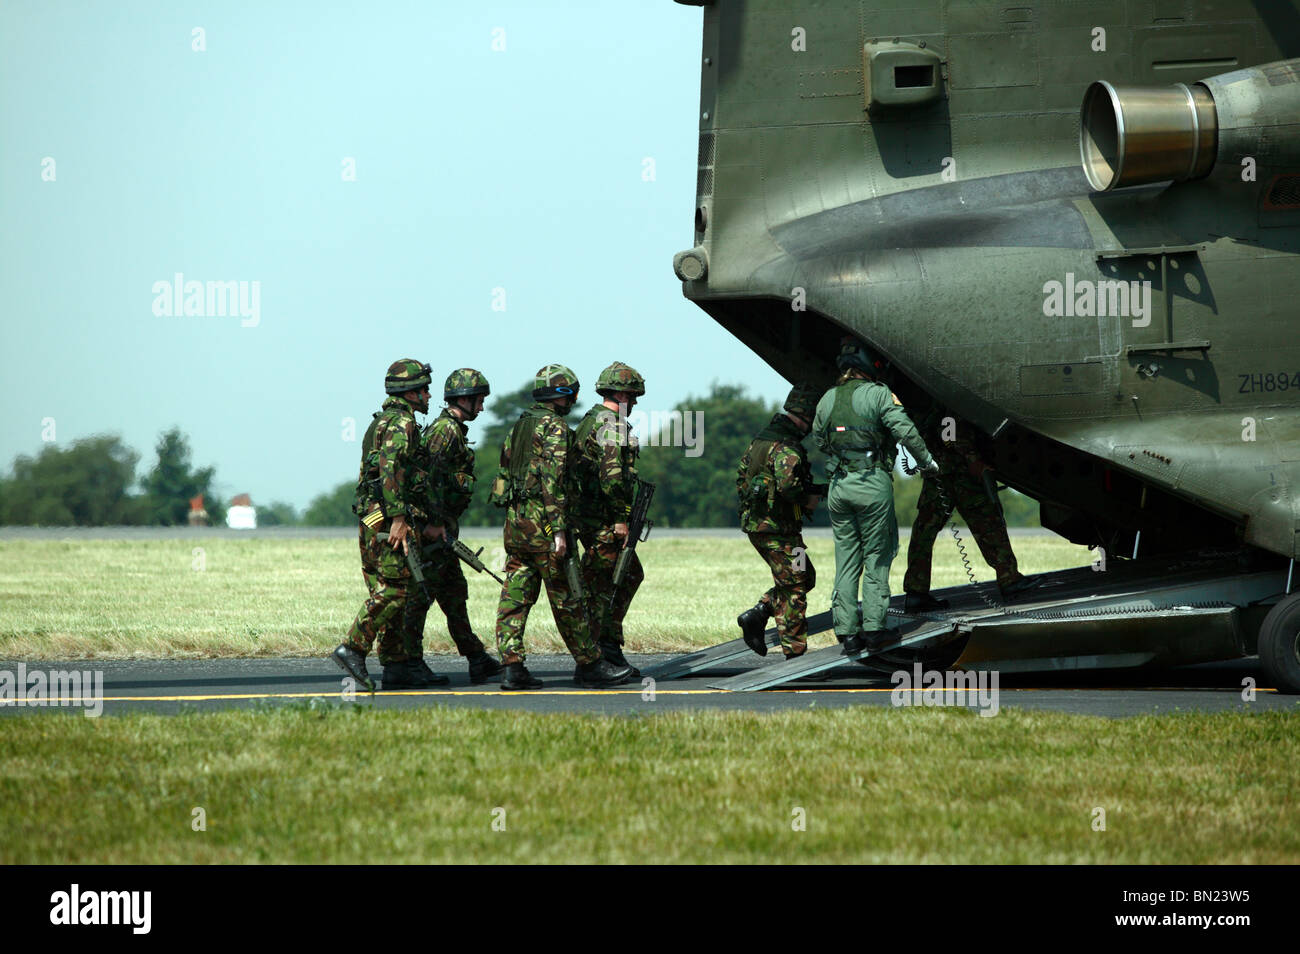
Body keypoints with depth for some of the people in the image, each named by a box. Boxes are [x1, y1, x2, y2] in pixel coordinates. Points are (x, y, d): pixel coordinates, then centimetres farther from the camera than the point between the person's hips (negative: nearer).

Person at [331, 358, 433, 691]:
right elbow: (391, 469, -21)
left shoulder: (381, 420, 21)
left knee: (385, 590, 9)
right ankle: (352, 648, -16)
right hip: (385, 515, -10)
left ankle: (396, 664, 10)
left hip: (370, 515, 10)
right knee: (395, 588, -11)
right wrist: (398, 518, -25)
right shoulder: (402, 422, -10)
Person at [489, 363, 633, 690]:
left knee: (516, 595, 4)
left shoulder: (520, 425, 16)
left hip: (514, 519, 8)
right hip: (542, 520, -8)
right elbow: (552, 479, -19)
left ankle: (512, 666, -3)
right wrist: (559, 530, -22)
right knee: (566, 598, 0)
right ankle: (589, 664, 8)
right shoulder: (554, 427, -11)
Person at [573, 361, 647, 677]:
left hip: (587, 515, 10)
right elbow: (612, 475, -24)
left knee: (631, 574, 18)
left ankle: (609, 643, 16)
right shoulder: (611, 425, -14)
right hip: (604, 520, -10)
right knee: (600, 585, -6)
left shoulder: (590, 420, 18)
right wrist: (620, 518, -21)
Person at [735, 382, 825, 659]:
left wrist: (748, 506, 24)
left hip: (755, 523, 9)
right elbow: (788, 484, -31)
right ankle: (795, 653, 0)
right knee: (794, 587, -2)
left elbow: (742, 474, 20)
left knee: (805, 577, 18)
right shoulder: (786, 446, -18)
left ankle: (756, 616, 10)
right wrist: (808, 500, -13)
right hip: (777, 530, -9)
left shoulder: (762, 437, 13)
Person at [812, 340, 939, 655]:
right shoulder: (878, 394, -8)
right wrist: (927, 461, 0)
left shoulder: (827, 399, 10)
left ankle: (847, 632, 6)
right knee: (876, 557, 3)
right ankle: (873, 627, 0)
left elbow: (820, 440, 21)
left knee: (846, 559, 8)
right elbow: (905, 432, -14)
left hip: (839, 484, 5)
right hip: (873, 483, -5)